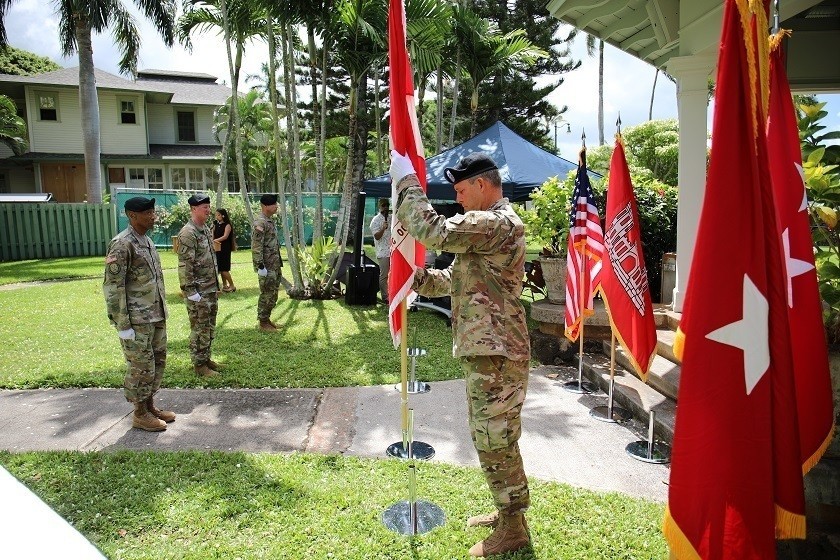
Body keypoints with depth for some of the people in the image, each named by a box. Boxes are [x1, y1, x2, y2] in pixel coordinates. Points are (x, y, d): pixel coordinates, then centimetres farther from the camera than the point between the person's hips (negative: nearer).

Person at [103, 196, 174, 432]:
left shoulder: (147, 240, 11)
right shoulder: (122, 244, -15)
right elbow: (113, 286, -17)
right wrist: (123, 325, -17)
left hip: (156, 316, 8)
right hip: (137, 320, -8)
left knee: (158, 362, 15)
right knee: (142, 366, 2)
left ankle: (150, 406, 30)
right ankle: (140, 414, 17)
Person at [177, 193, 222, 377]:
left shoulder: (206, 229, 12)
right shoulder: (188, 233, -16)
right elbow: (185, 265, -20)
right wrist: (191, 291, -21)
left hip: (211, 289, 9)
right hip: (198, 291, -9)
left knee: (210, 327, 16)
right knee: (199, 328, 0)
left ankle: (206, 358, 28)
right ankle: (199, 364, 10)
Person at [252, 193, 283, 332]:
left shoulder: (269, 220, 13)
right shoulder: (260, 222, -17)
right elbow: (256, 247, -22)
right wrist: (260, 267, -23)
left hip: (275, 265, 10)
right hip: (267, 267, -10)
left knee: (273, 294, 16)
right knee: (267, 295, -2)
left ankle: (267, 319, 27)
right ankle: (263, 323, 9)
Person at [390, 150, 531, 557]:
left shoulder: (498, 223, -17)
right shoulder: (490, 226, 18)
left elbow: (432, 230, -24)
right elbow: (455, 278, 20)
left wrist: (406, 180, -12)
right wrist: (417, 276, 7)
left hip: (496, 355, -11)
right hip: (484, 352, 11)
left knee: (496, 441, 1)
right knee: (490, 439, 20)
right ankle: (507, 510, 36)